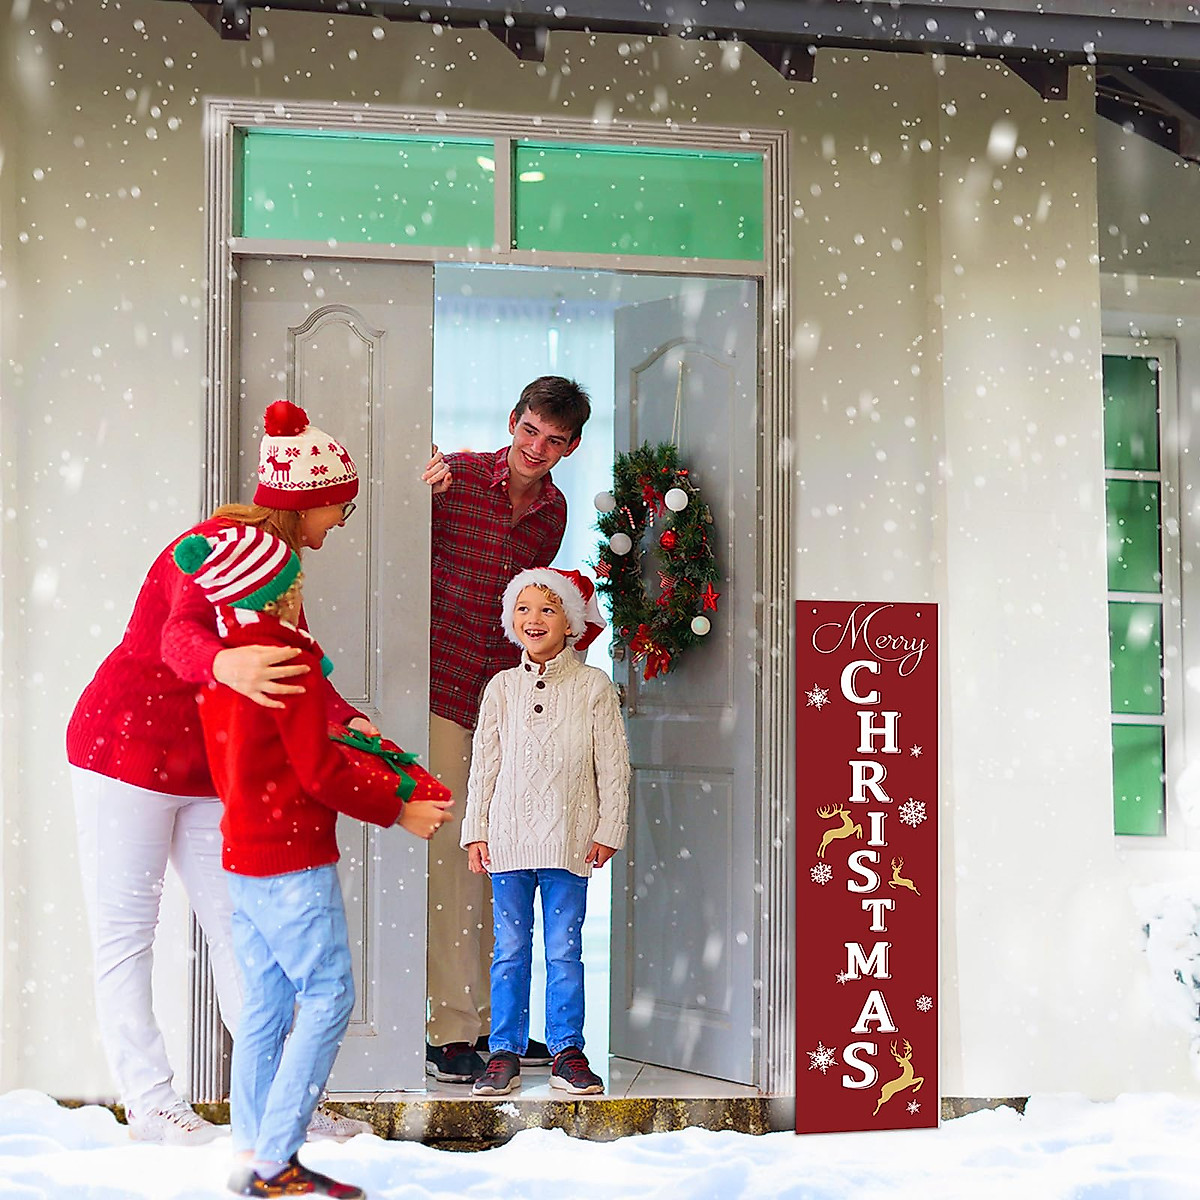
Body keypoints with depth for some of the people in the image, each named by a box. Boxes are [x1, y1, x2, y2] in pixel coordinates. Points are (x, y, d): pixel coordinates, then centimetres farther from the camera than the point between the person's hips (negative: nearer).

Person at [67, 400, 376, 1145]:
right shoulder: (226, 544, -18)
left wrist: (351, 723, -12)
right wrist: (225, 666, -60)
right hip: (126, 750, -9)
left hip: (202, 769, 9)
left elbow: (297, 671, 7)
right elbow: (180, 635, -36)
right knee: (126, 935, -1)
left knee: (239, 926, 4)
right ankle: (150, 1105, 3)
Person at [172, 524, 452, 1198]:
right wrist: (399, 811, -7)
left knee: (266, 1005, 13)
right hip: (293, 862, -9)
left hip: (242, 857, 9)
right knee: (328, 997, -5)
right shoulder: (291, 661, -16)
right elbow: (319, 771, -17)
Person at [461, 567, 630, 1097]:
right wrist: (475, 831, 6)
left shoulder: (593, 685, 3)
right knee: (510, 950, 5)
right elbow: (484, 763, 11)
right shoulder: (502, 687, 9)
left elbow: (613, 766, 3)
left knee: (565, 950, 2)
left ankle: (567, 1052, 11)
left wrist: (609, 829, -2)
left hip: (569, 840, -2)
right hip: (508, 837, 2)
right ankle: (505, 1052, 12)